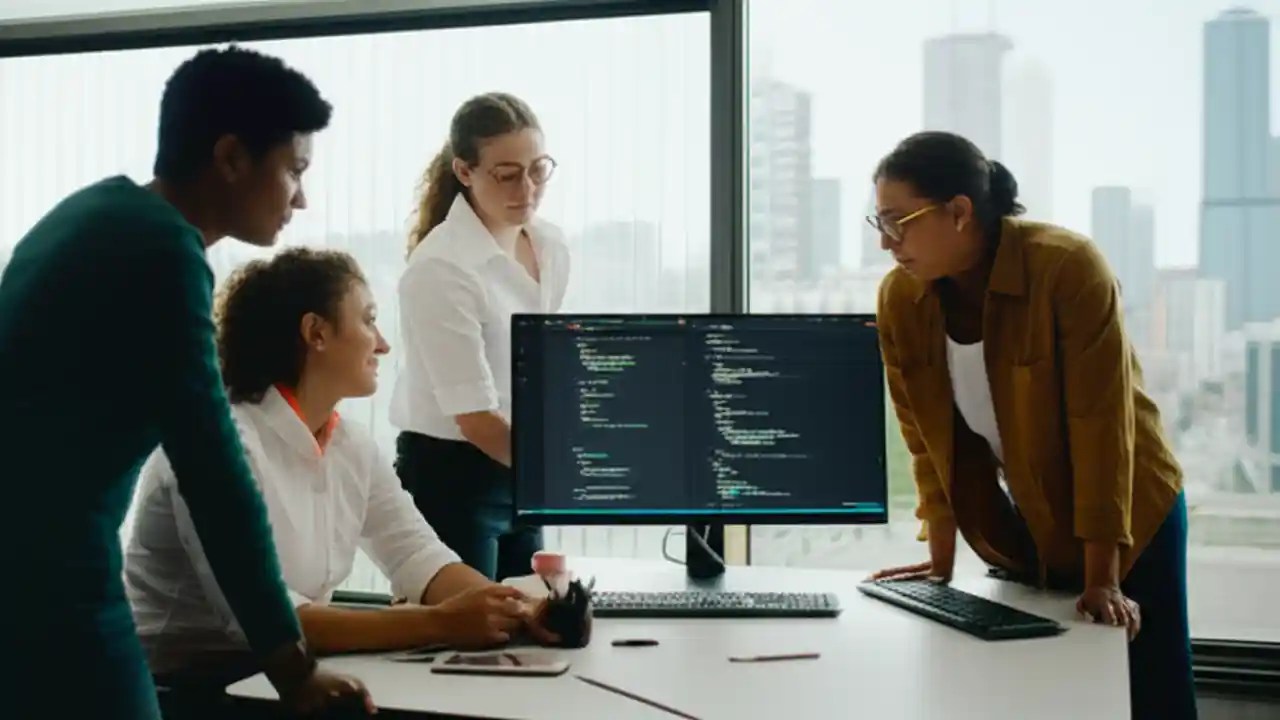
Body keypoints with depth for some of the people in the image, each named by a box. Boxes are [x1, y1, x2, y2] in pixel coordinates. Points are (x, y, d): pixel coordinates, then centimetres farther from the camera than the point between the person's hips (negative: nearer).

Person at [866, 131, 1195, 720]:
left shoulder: (1068, 267, -26)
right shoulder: (899, 298, -11)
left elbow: (1101, 423, -25)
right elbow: (926, 434, -3)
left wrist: (1102, 577, -25)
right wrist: (941, 558, -2)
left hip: (1127, 524, -4)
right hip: (1020, 535, 4)